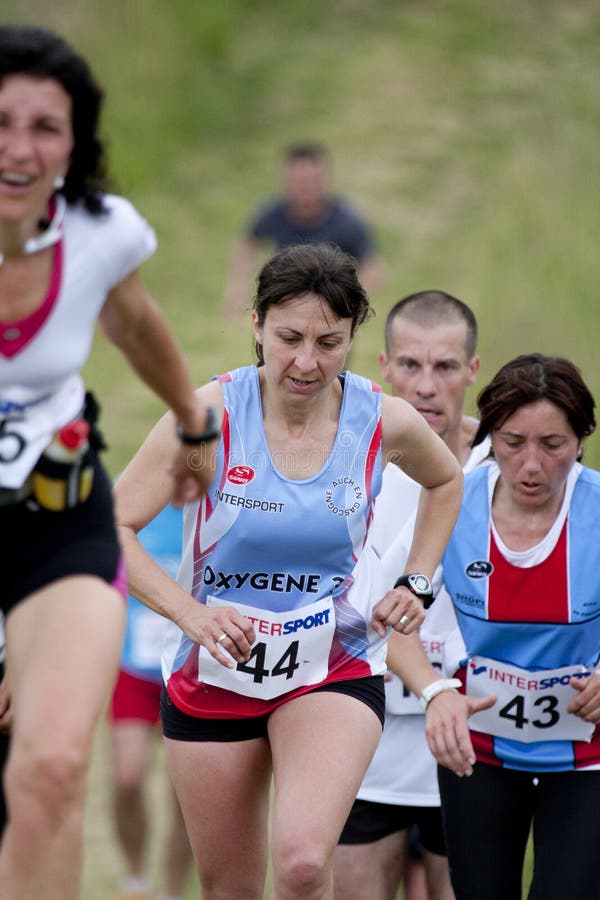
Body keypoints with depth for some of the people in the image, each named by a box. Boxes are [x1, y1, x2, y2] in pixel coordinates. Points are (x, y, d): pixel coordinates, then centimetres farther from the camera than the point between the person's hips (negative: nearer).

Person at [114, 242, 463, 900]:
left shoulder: (384, 421, -9)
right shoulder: (211, 414, -15)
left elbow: (446, 481, 16)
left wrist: (415, 582, 4)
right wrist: (191, 613, -26)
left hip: (335, 671, 0)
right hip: (213, 673, 1)